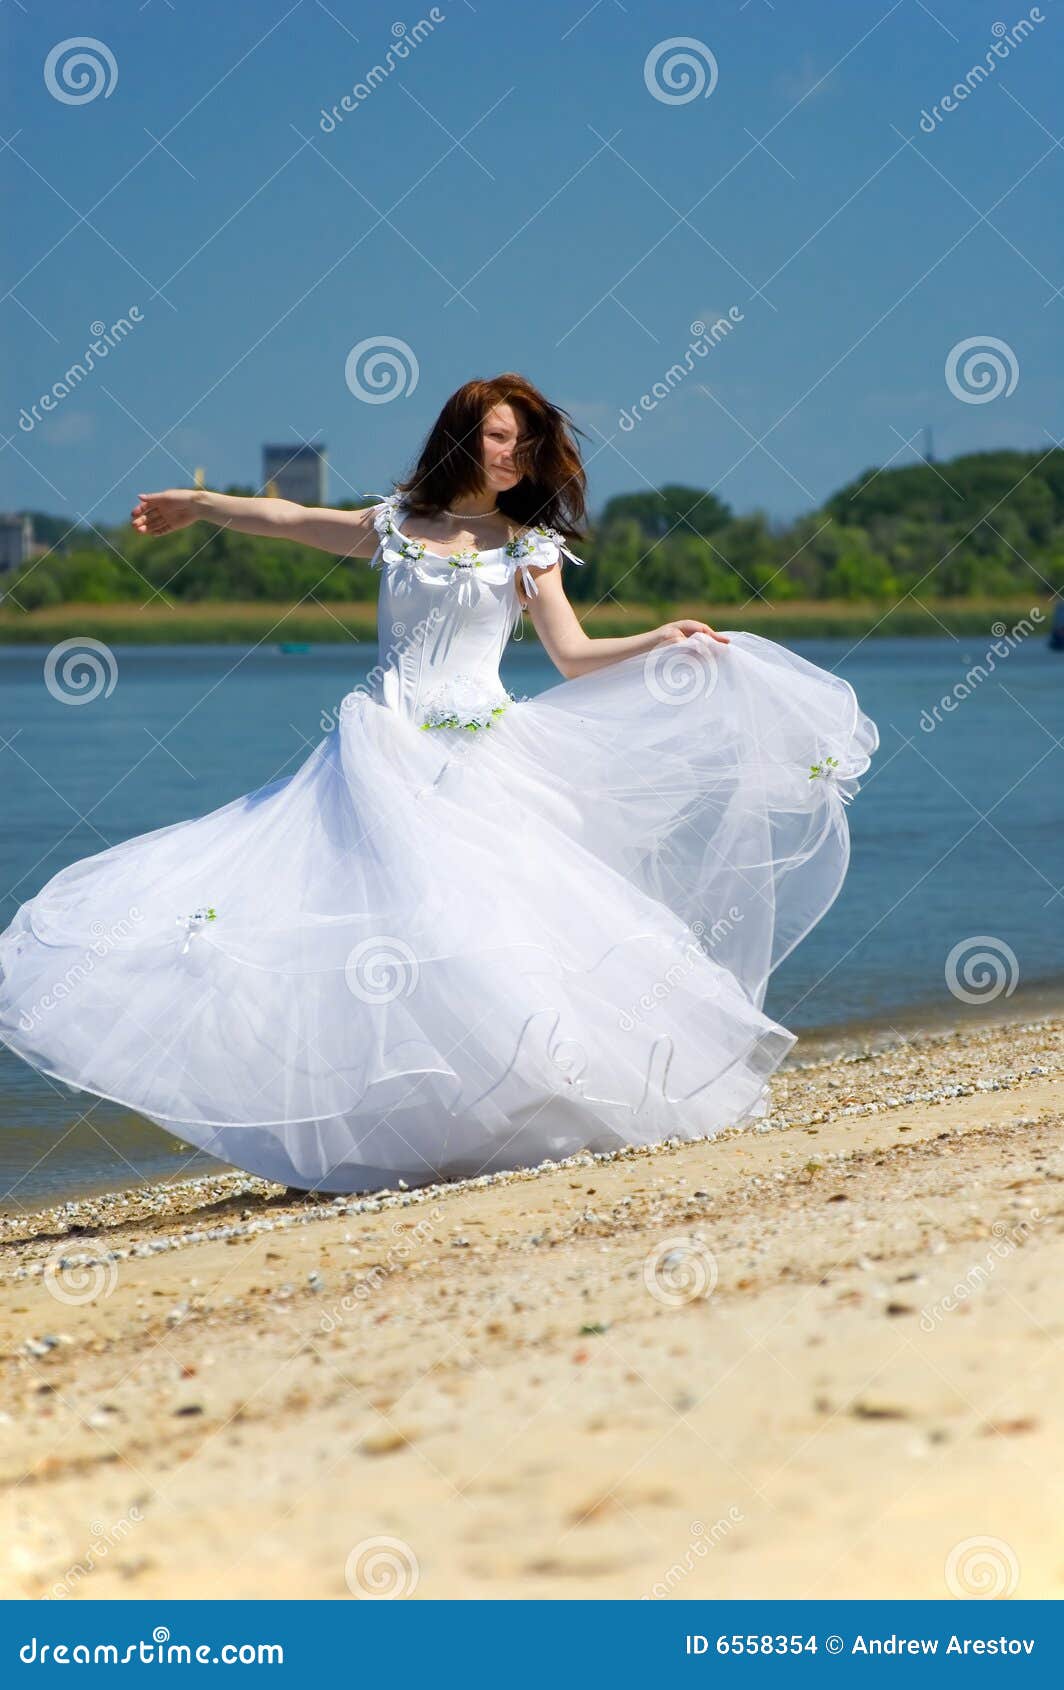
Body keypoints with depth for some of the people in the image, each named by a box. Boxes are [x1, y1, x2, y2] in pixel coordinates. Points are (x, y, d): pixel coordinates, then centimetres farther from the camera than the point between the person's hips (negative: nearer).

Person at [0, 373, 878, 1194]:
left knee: (486, 928, -13)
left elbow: (574, 656, 3)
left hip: (480, 760, -1)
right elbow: (287, 519, 26)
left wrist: (660, 642, -11)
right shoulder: (394, 527, 12)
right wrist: (198, 505, 37)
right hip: (385, 754, 1)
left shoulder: (528, 546, 9)